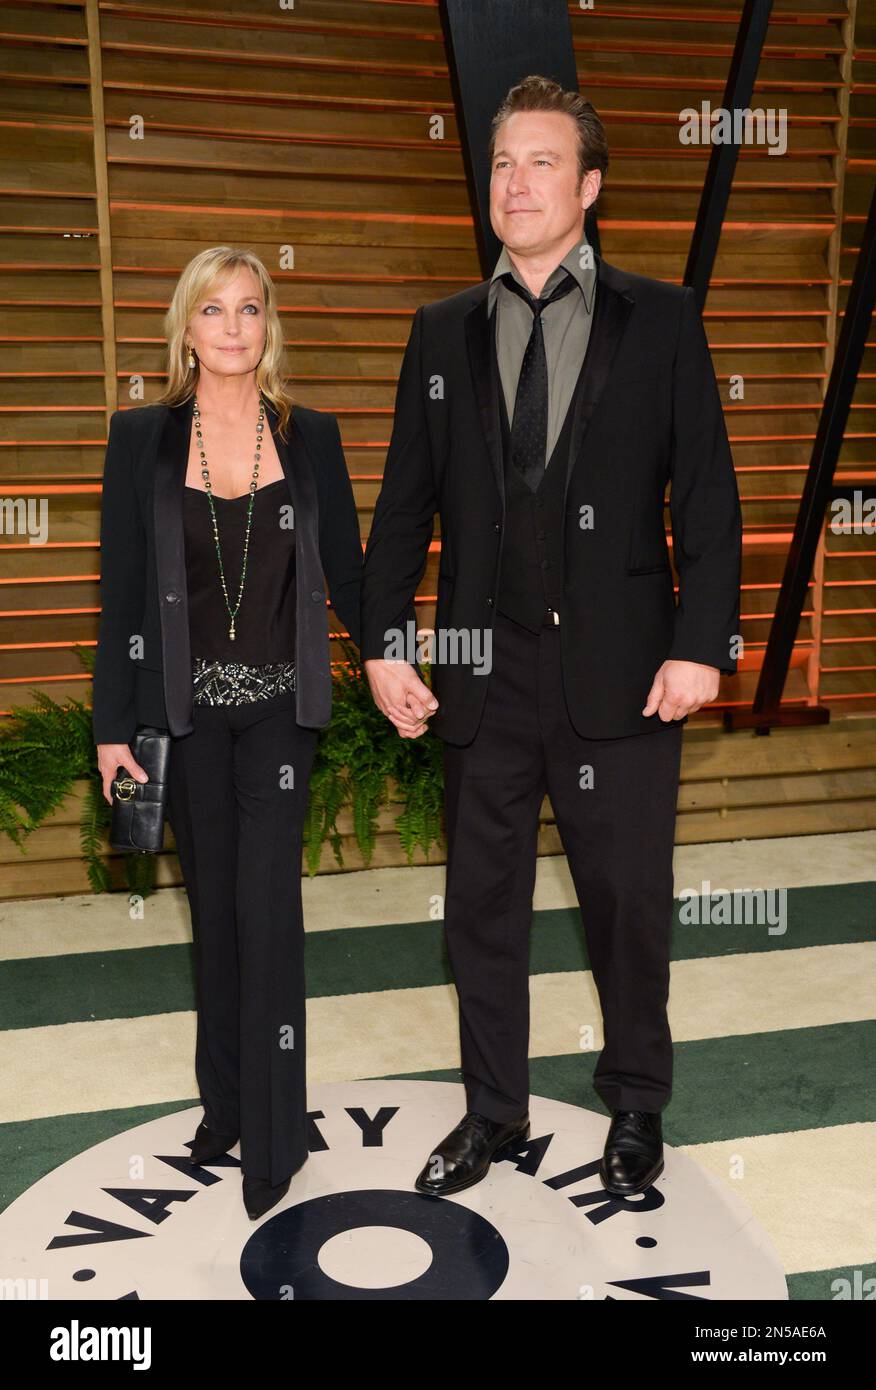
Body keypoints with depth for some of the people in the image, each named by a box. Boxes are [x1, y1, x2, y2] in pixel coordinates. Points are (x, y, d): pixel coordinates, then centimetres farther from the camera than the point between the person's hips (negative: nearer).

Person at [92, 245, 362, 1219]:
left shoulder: (310, 437, 3)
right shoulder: (142, 438, 1)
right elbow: (122, 591, 1)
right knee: (214, 907, 12)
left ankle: (270, 1138, 9)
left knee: (267, 906, -4)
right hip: (186, 709, 1)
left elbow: (346, 573, 5)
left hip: (278, 707, -1)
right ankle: (224, 1103, 29)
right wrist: (114, 725, 0)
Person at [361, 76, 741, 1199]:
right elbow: (406, 501, 8)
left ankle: (636, 1106, 31)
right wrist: (383, 643, 0)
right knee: (482, 902, 12)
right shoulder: (443, 330, 10)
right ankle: (492, 1112, 31)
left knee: (627, 898, 7)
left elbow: (706, 494, -1)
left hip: (618, 666, -2)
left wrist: (701, 644, -10)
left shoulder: (660, 320, 4)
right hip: (484, 667, 3)